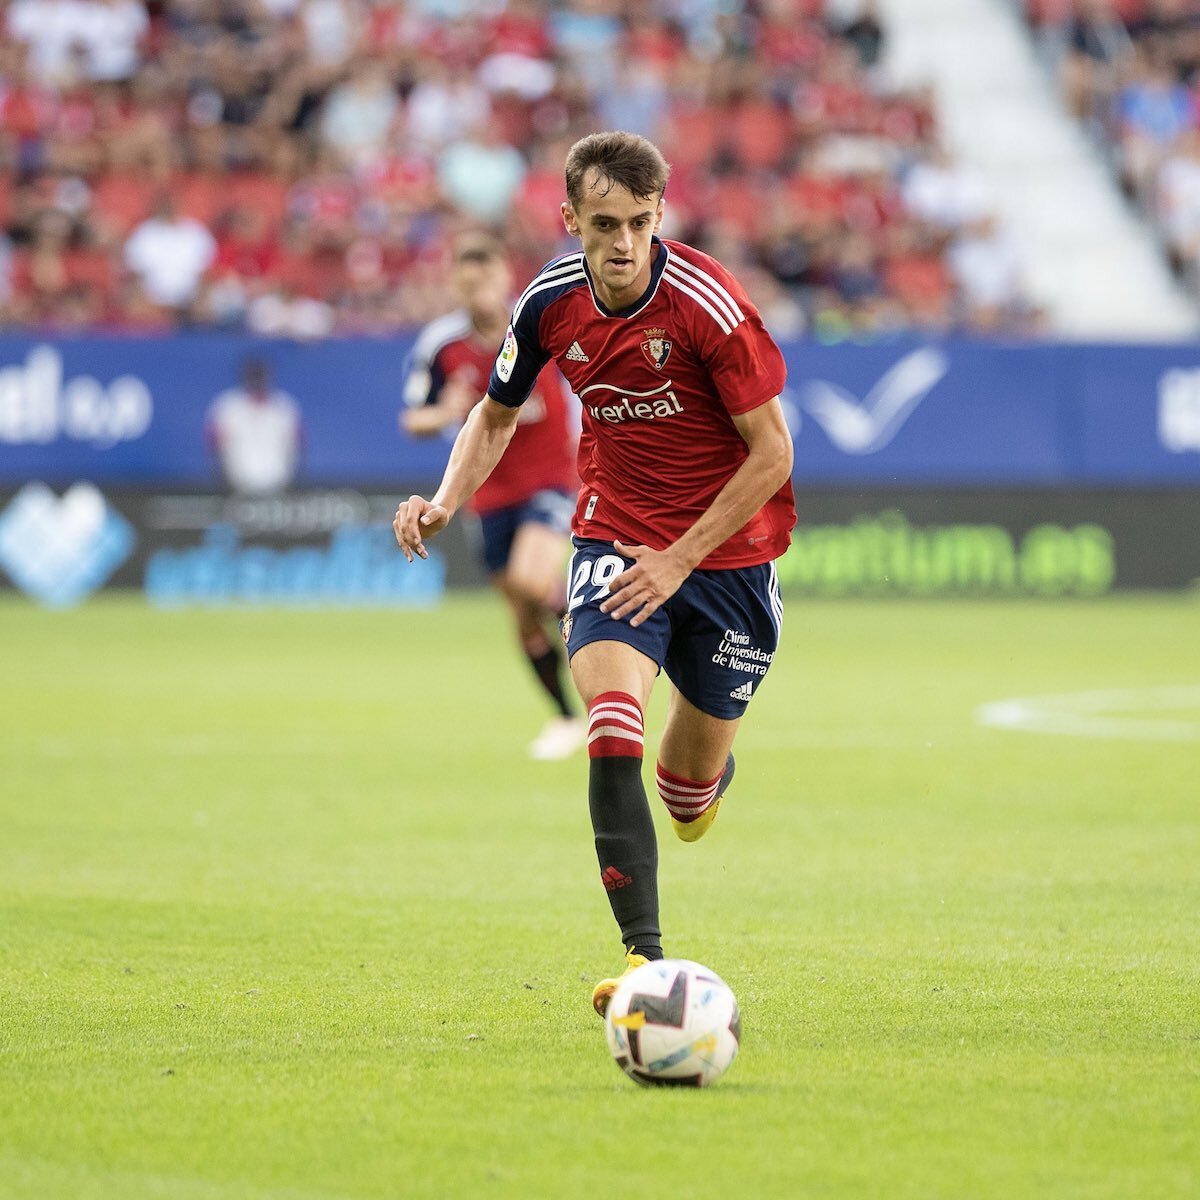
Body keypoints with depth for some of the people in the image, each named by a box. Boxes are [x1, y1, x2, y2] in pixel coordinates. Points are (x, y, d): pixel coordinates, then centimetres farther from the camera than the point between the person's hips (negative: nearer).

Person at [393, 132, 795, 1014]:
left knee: (689, 792, 10)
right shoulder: (552, 304, -7)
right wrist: (448, 501, -6)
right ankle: (645, 960, -27)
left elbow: (772, 453, -16)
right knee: (613, 736, -24)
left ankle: (706, 773, 50)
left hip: (726, 546, -2)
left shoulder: (709, 304, -21)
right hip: (615, 537, 2)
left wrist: (679, 559, -19)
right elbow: (497, 415, 12)